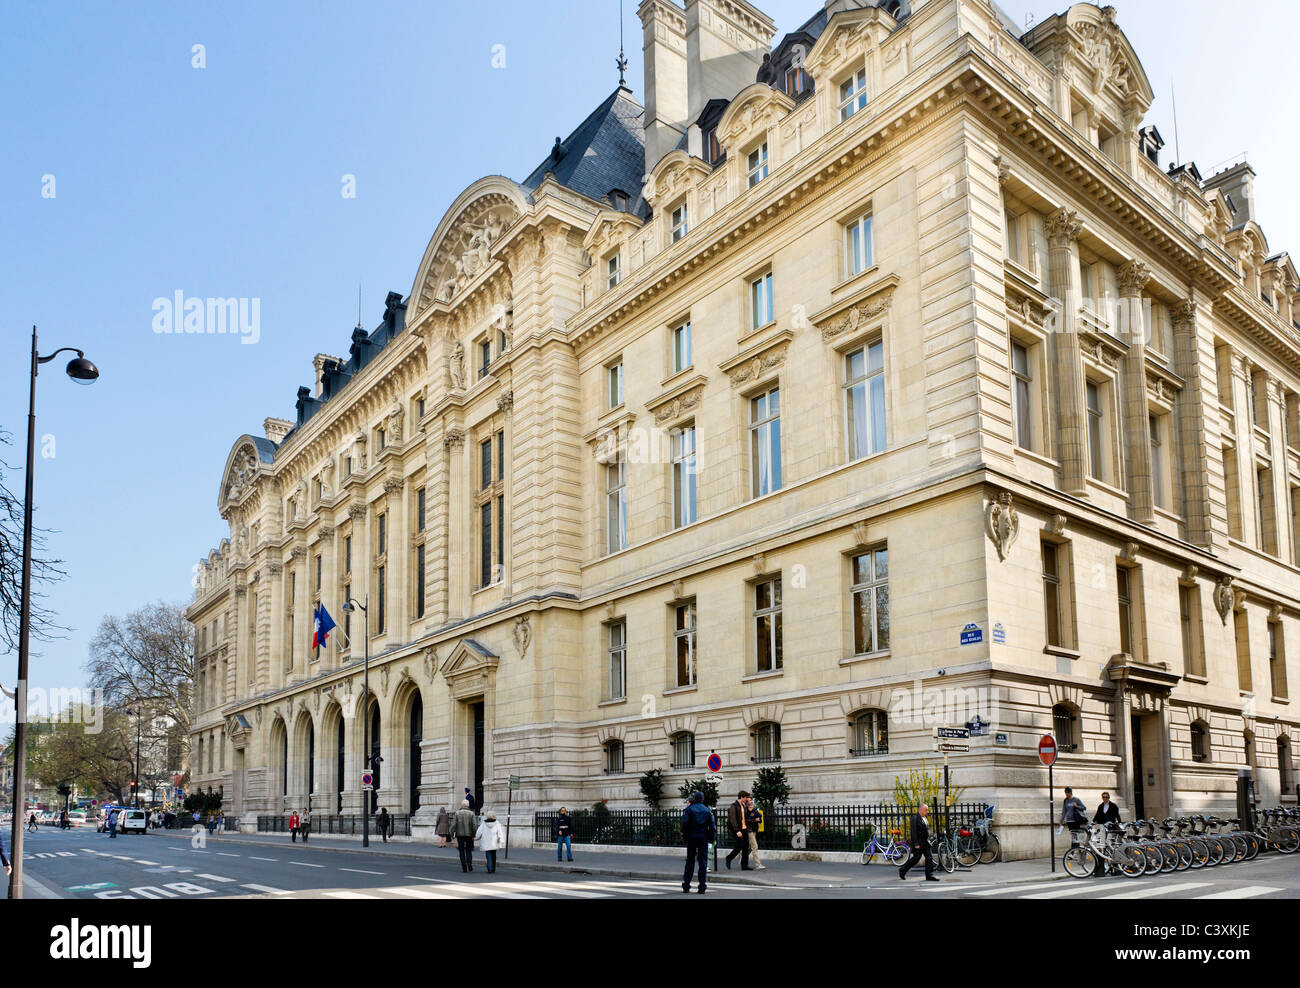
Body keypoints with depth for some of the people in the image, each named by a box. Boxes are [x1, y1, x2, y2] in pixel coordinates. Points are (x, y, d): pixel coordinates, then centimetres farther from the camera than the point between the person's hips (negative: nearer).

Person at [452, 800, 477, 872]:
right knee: (468, 850, 13)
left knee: (462, 851, 7)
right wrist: (473, 835, -1)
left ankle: (464, 867, 4)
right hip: (469, 834, 0)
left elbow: (454, 825, -6)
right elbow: (474, 825, -6)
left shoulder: (457, 813, -3)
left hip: (460, 834, 0)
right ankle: (469, 864, -6)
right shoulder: (471, 813, -2)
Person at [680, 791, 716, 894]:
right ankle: (702, 886, -2)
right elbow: (712, 825, 0)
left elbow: (684, 823, -11)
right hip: (703, 838, 1)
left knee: (690, 861, 8)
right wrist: (712, 838, 4)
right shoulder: (708, 810, 3)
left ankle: (686, 885, 9)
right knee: (703, 861, 3)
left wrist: (684, 834, -1)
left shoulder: (689, 809, -4)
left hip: (691, 838, -1)